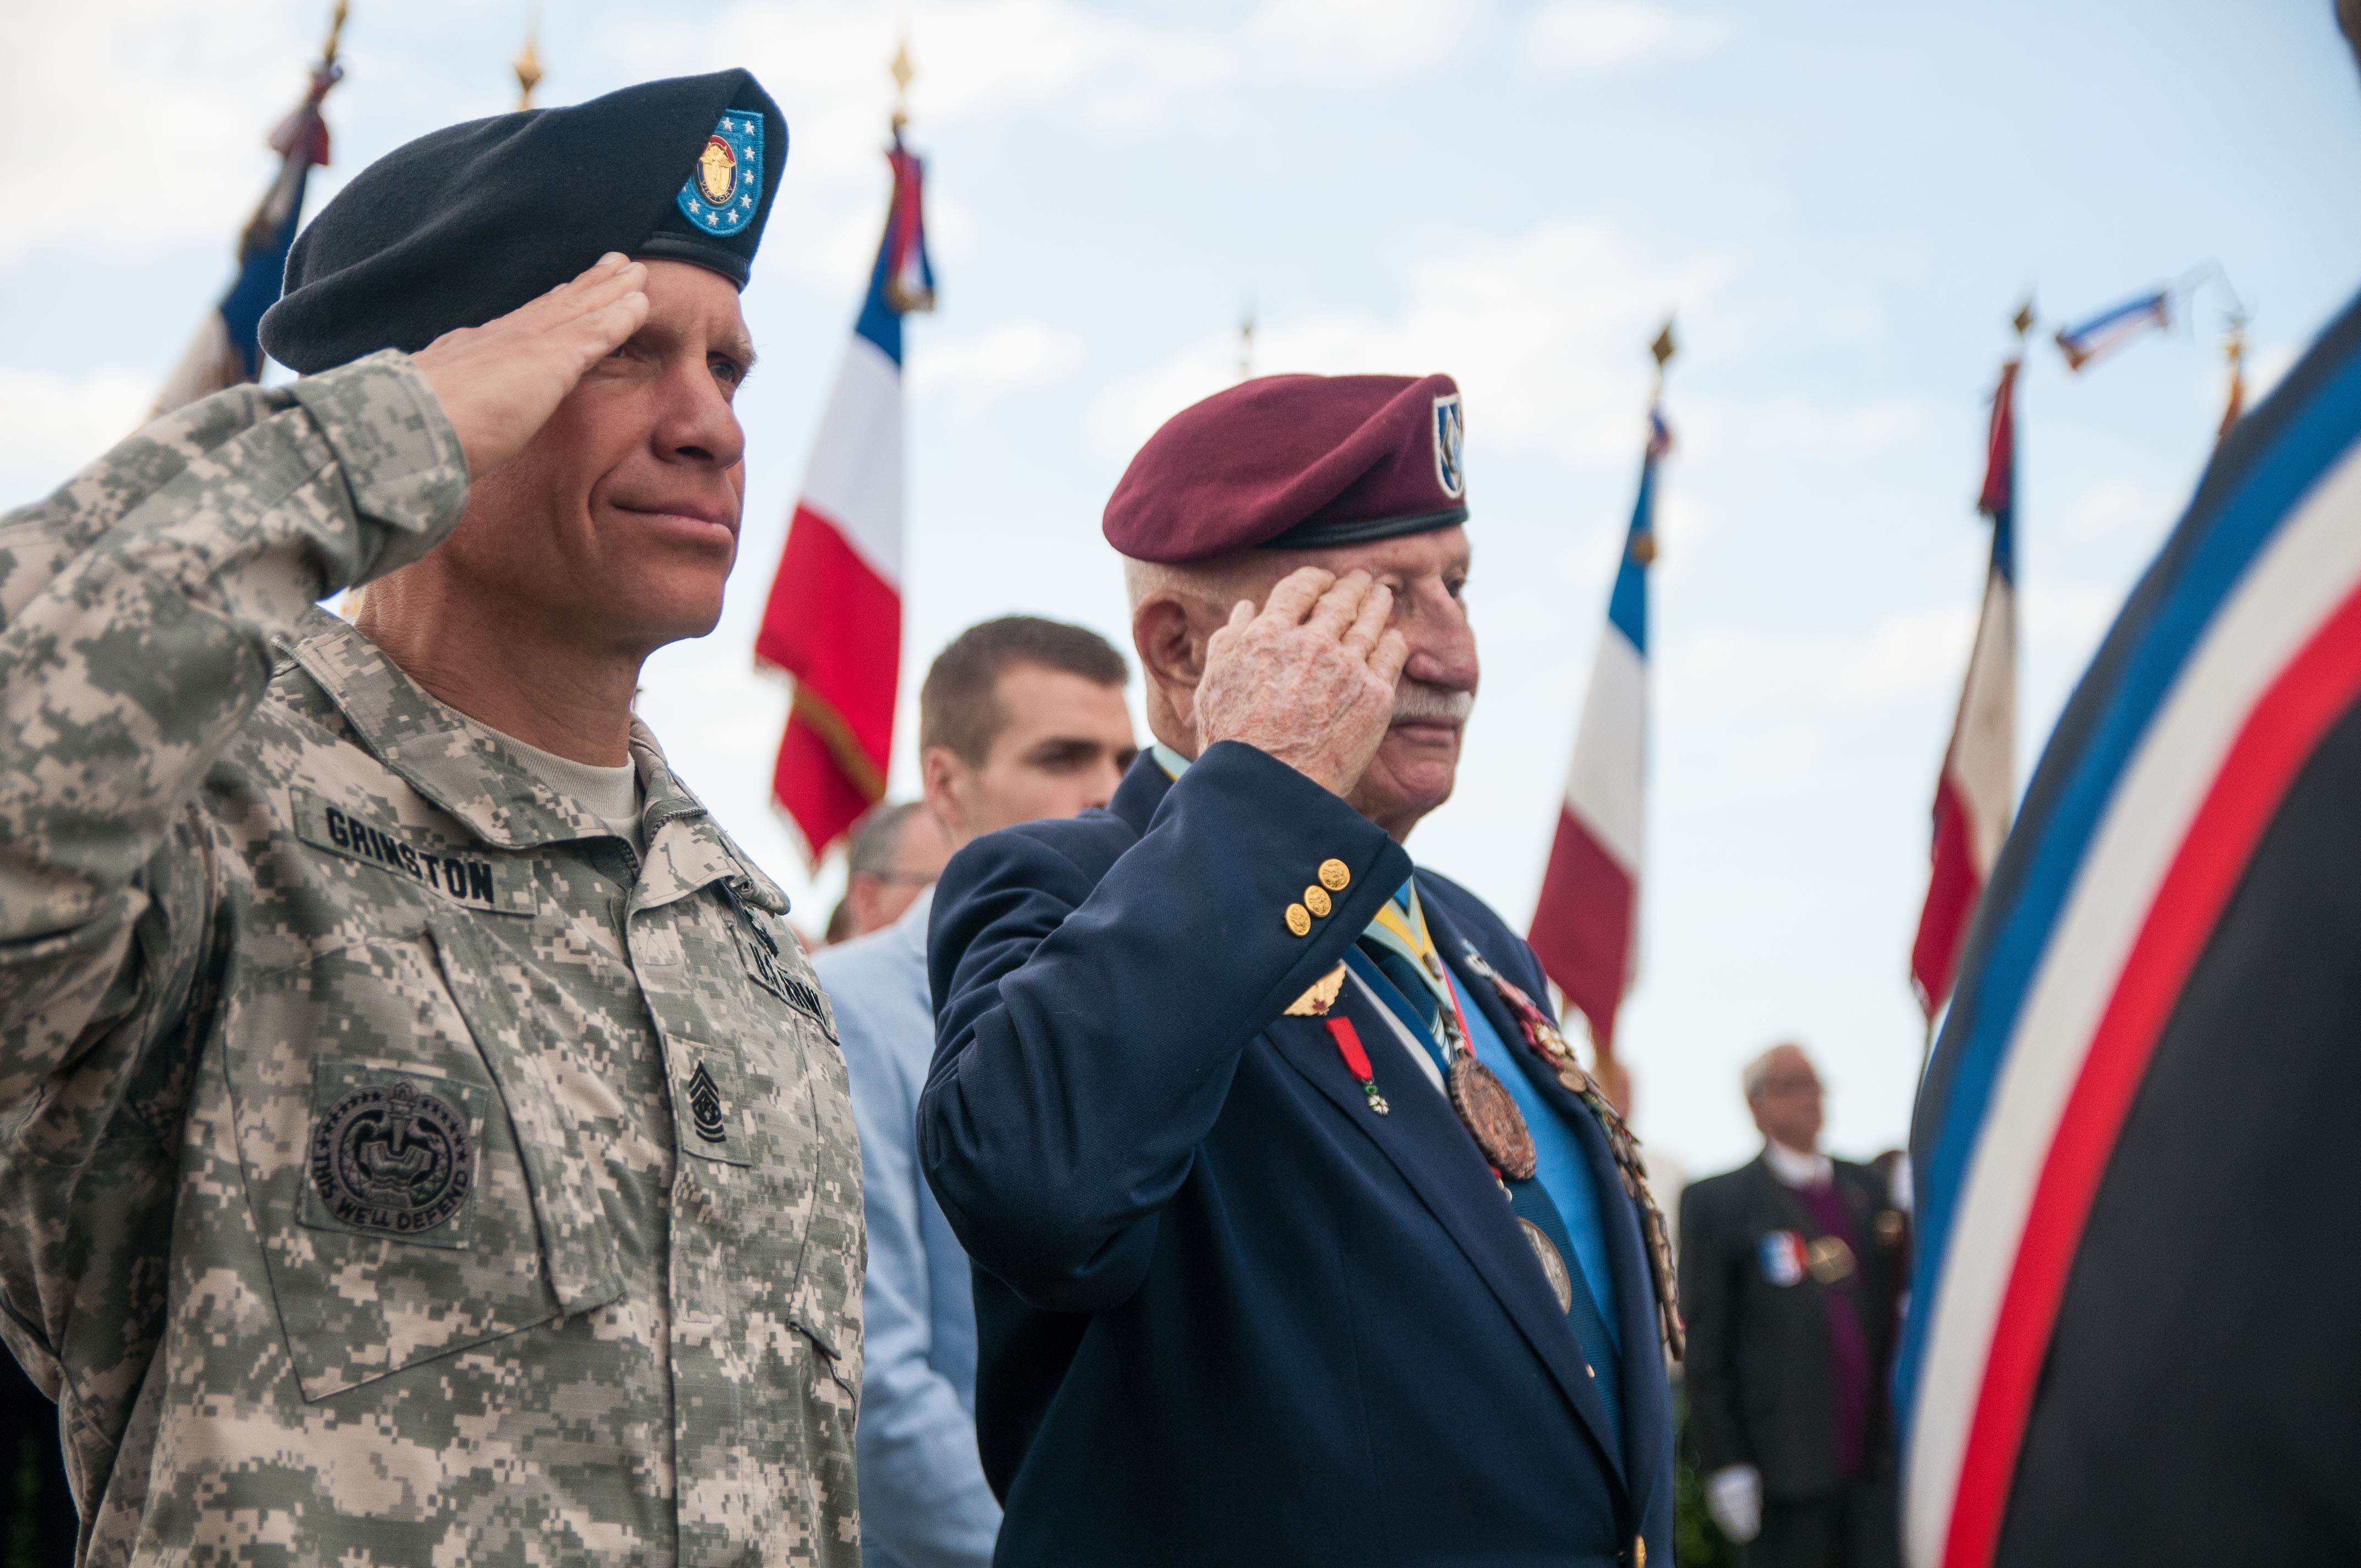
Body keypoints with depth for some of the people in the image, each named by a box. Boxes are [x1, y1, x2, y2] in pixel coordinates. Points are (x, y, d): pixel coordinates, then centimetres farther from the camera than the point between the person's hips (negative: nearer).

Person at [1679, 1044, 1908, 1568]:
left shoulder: (1868, 1187, 13)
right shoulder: (1716, 1202, -1)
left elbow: (1895, 1300, 16)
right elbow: (1705, 1344, -3)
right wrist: (1724, 1463, -7)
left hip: (1876, 1463, 4)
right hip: (1788, 1462, -4)